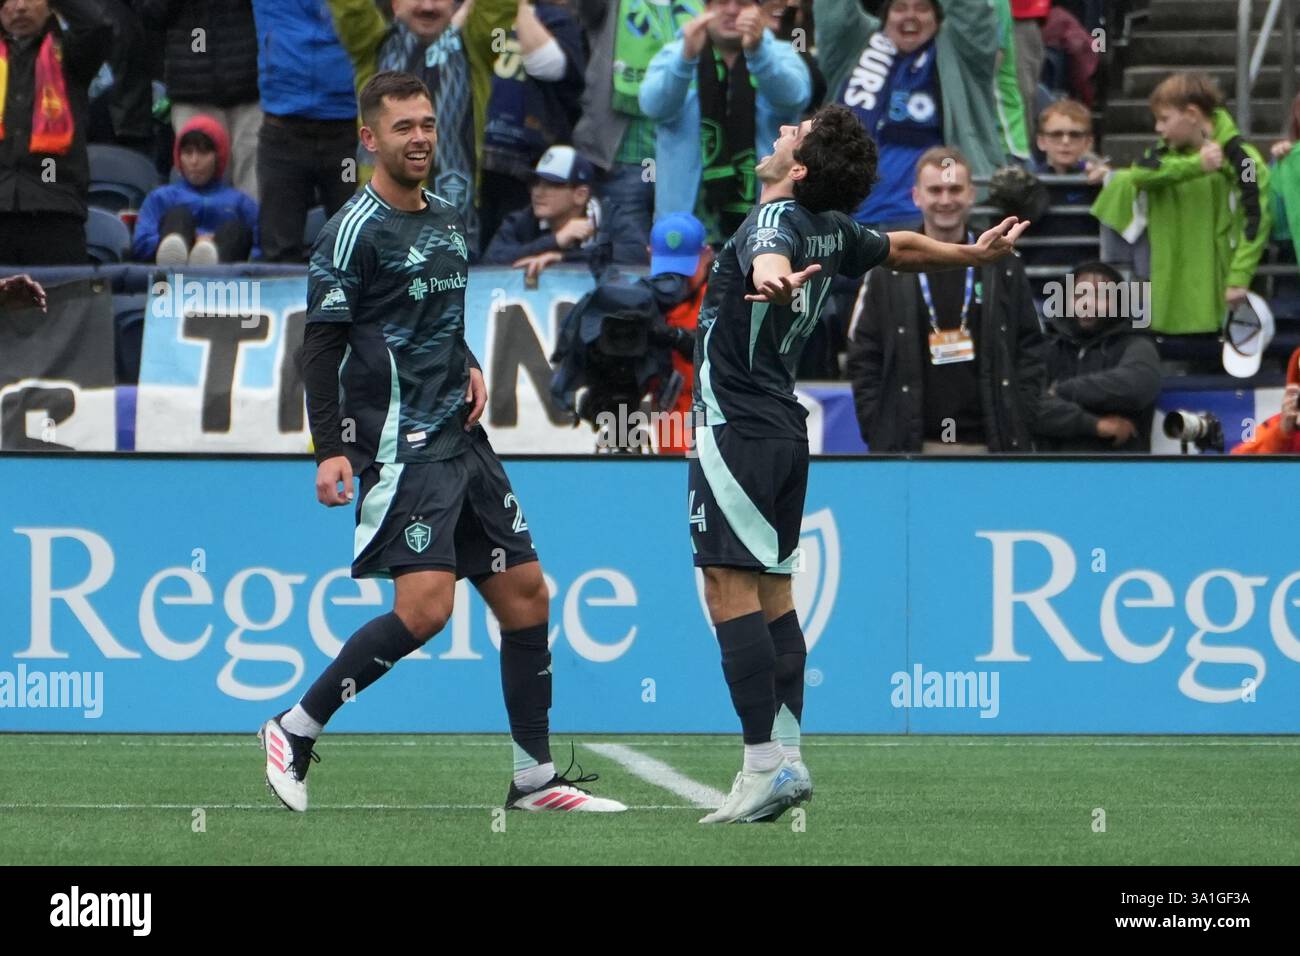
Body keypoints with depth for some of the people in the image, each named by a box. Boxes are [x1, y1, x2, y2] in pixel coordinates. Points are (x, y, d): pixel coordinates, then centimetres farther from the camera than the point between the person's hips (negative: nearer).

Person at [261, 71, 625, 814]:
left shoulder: (449, 222, 14)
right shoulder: (356, 230, -10)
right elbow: (321, 346, -13)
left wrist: (471, 369, 9)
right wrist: (331, 449, -22)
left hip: (461, 440, 9)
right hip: (400, 445, -9)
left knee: (526, 596, 7)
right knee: (425, 606, -20)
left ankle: (534, 778, 14)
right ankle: (296, 731, -7)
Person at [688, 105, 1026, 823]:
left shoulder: (776, 218, -15)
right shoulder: (830, 230, 9)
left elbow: (771, 257, -40)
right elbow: (900, 248, 28)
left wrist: (774, 279, -64)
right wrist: (974, 254, 47)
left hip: (736, 431, -9)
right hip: (784, 431, 9)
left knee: (729, 590, -12)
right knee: (772, 594, 10)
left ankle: (766, 761, -19)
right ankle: (786, 760, 9)